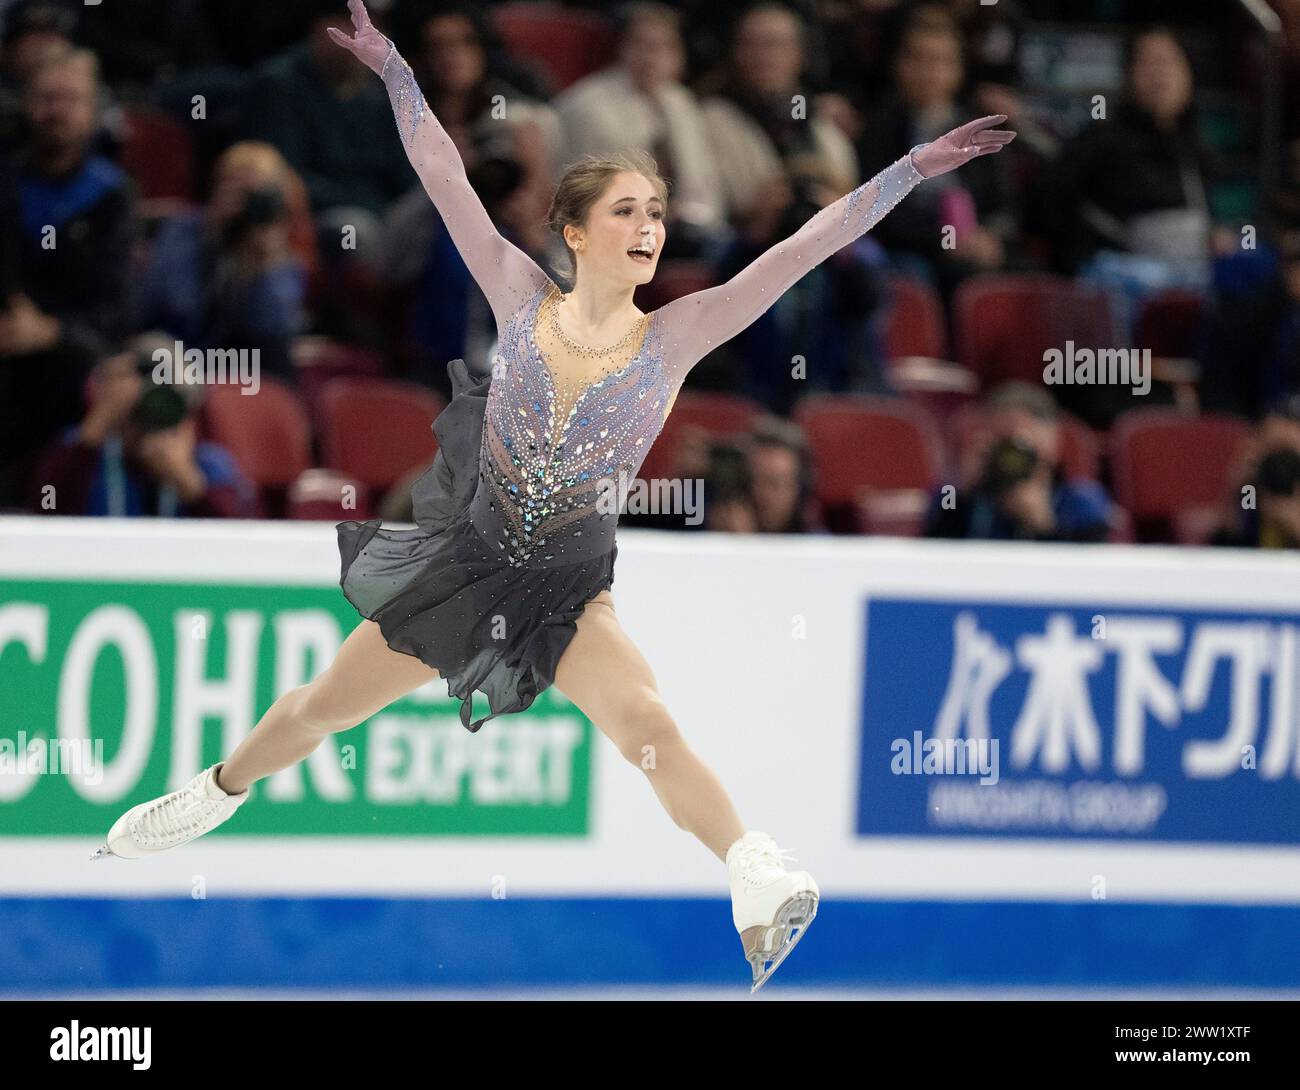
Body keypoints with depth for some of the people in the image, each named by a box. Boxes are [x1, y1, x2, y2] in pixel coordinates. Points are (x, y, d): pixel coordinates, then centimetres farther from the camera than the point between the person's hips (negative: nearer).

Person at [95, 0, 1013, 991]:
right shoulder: (523, 299, -5)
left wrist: (917, 167, -16)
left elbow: (803, 249, -13)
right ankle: (217, 795, 43)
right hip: (464, 557, 2)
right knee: (321, 707, 16)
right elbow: (448, 184, -3)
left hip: (566, 586, -2)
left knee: (645, 721, -30)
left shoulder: (678, 334, -8)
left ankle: (761, 881, -33)